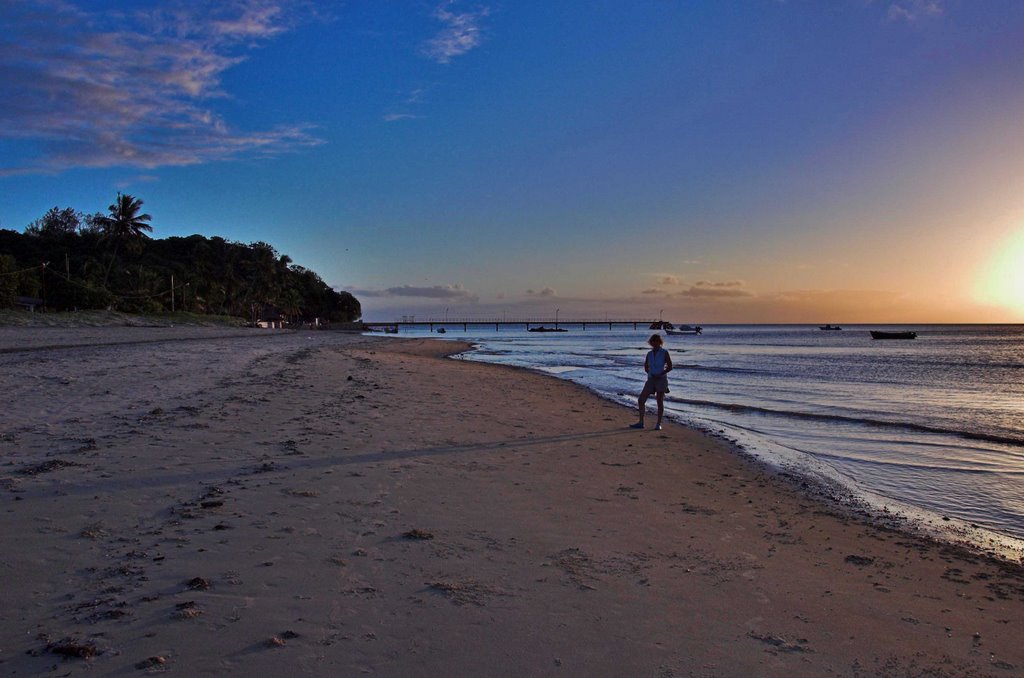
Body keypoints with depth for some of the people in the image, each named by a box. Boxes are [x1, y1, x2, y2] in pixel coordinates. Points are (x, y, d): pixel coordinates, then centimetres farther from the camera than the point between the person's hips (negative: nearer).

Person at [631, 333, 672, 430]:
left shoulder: (664, 352, -3)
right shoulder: (649, 353, 9)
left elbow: (670, 367, -5)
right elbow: (646, 367, 17)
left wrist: (660, 375, -13)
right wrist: (651, 374, 1)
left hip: (661, 379, -4)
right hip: (651, 380, 5)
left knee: (660, 402, -4)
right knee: (641, 400, -2)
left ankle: (658, 424, 5)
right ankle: (641, 422, 6)